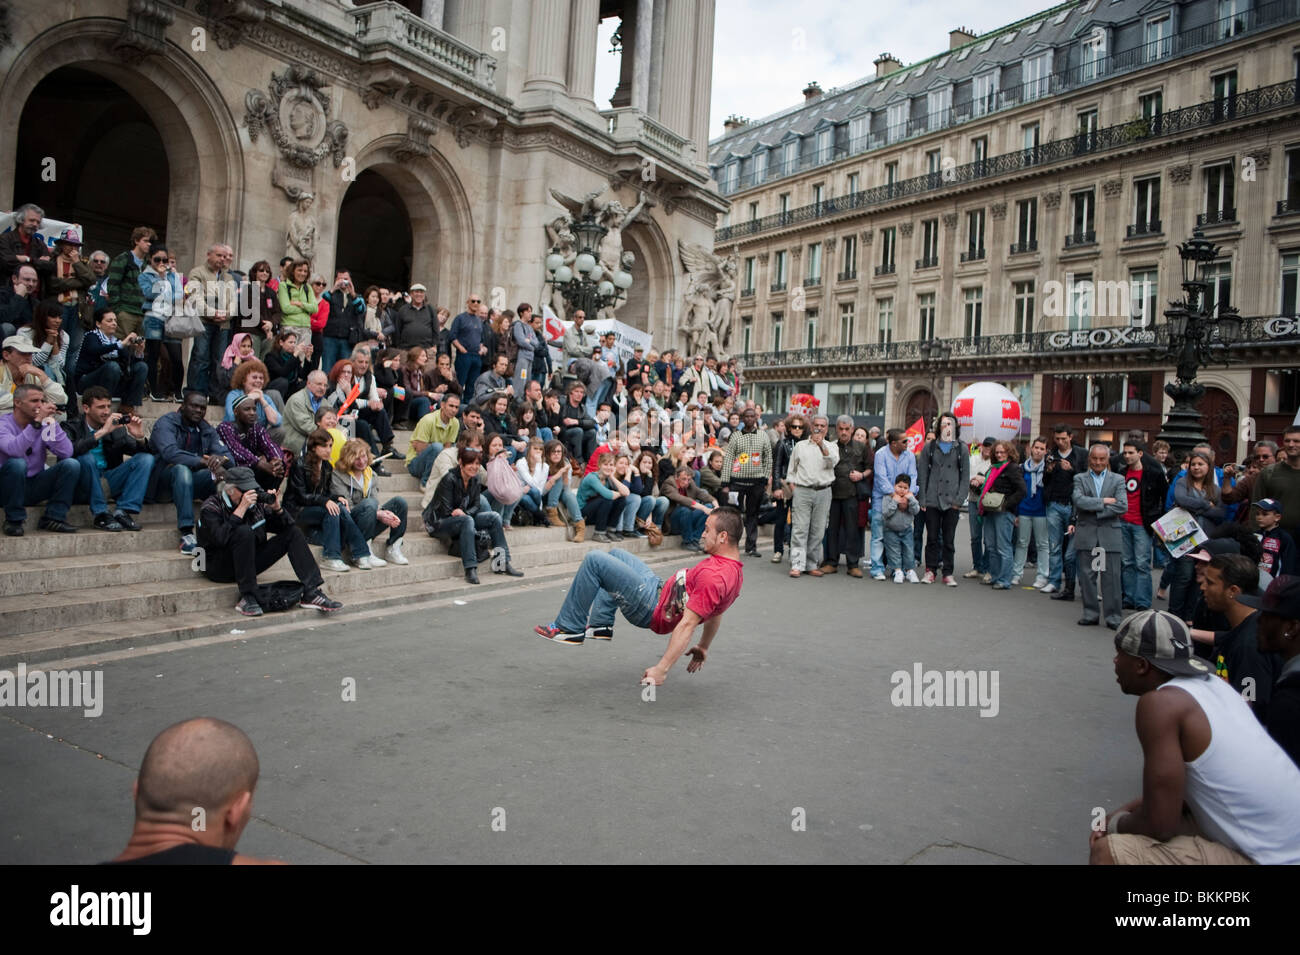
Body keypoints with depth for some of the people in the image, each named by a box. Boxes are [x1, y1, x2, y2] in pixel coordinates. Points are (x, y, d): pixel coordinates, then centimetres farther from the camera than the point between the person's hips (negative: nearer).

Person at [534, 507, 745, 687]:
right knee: (615, 554, 26)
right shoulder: (735, 569, 4)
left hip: (651, 610, -11)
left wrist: (662, 669, -29)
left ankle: (569, 629, -4)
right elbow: (715, 612, 15)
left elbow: (687, 624, -30)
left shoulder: (714, 576, -28)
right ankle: (601, 625, 21)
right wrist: (703, 648, 27)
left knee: (595, 560, -15)